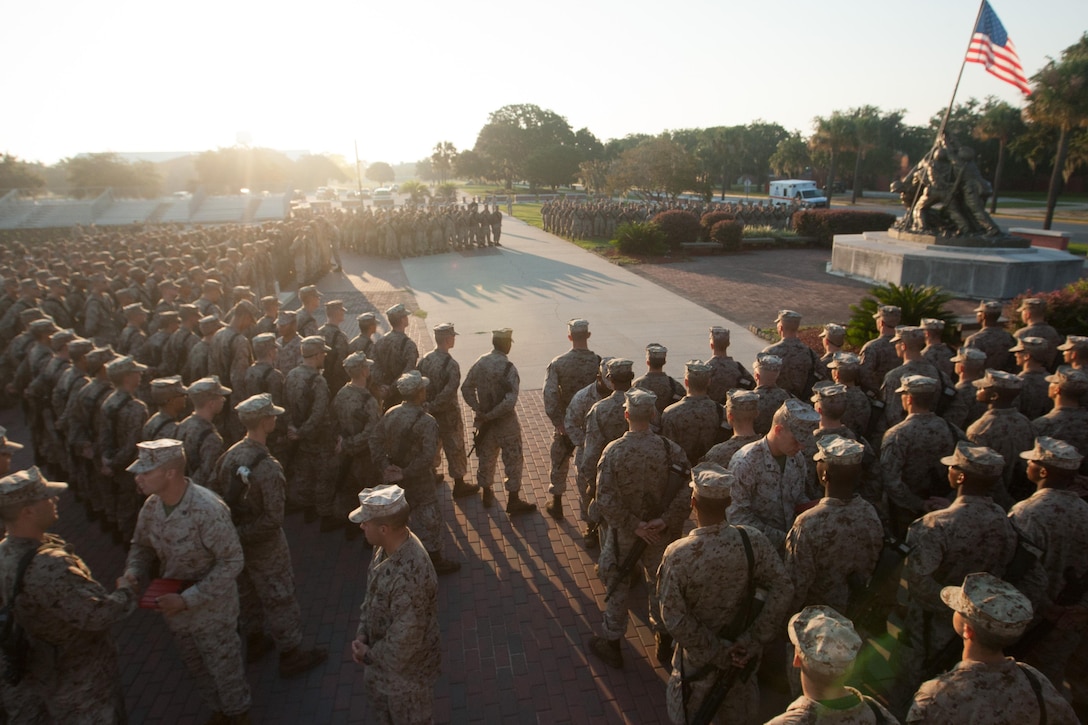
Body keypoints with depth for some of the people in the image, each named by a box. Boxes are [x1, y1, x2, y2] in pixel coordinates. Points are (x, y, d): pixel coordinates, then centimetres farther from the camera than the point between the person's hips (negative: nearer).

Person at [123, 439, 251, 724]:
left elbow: (232, 562, -26)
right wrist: (133, 572, -14)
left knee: (223, 669, 16)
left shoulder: (208, 509, -31)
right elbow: (142, 545, 7)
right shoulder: (152, 505, -10)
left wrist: (188, 599, -28)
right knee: (196, 668, 27)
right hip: (174, 605, 7)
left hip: (211, 609, -6)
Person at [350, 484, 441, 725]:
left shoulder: (409, 576, -41)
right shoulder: (388, 546, -13)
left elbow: (404, 642, -31)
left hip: (406, 663, -8)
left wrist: (369, 655, -15)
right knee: (376, 691, 34)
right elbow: (372, 594, 5)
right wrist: (362, 634, -4)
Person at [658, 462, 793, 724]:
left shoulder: (678, 554, -30)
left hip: (699, 653, -3)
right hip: (741, 647, 3)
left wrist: (715, 652, -15)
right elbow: (782, 590, -19)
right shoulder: (752, 540, -23)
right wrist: (753, 642, -16)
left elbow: (674, 618, -26)